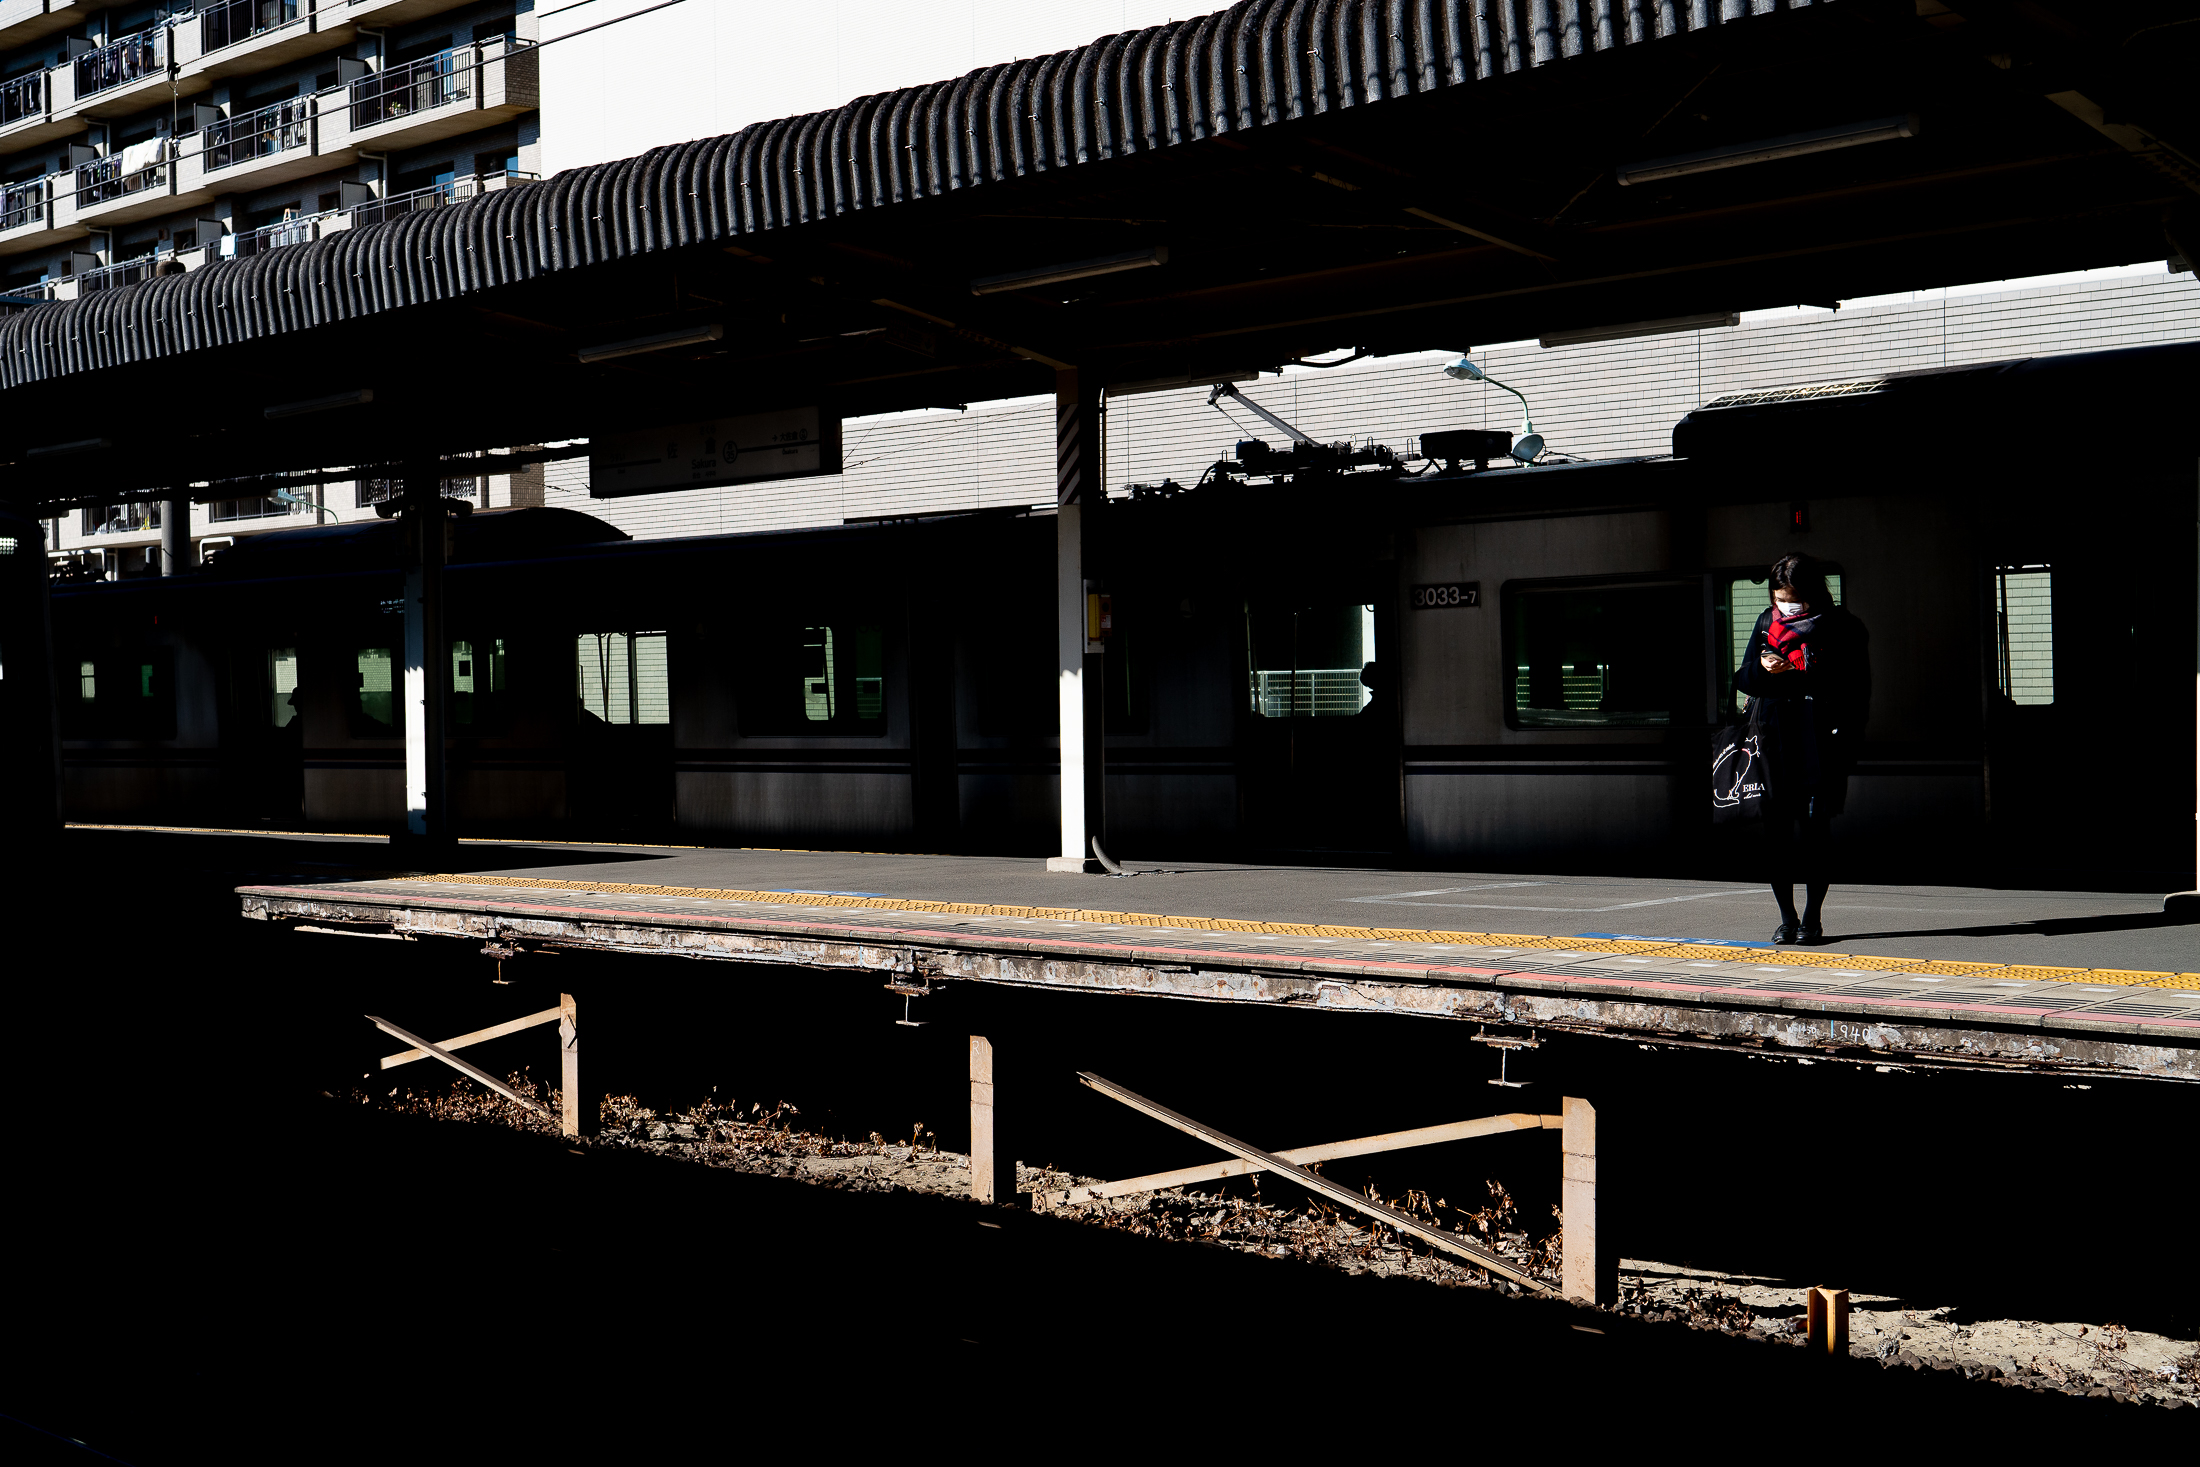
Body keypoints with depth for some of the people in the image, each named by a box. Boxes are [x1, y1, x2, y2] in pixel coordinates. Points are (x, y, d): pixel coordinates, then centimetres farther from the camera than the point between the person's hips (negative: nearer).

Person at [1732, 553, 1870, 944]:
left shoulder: (1843, 628, 1)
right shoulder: (1767, 622, 13)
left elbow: (1855, 690, 0)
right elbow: (1744, 679, 14)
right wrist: (1764, 668, -7)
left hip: (1820, 740, -3)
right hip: (1773, 739, 3)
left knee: (1812, 826, -5)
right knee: (1776, 827, 0)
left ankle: (1812, 918, 6)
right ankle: (1787, 918, 9)